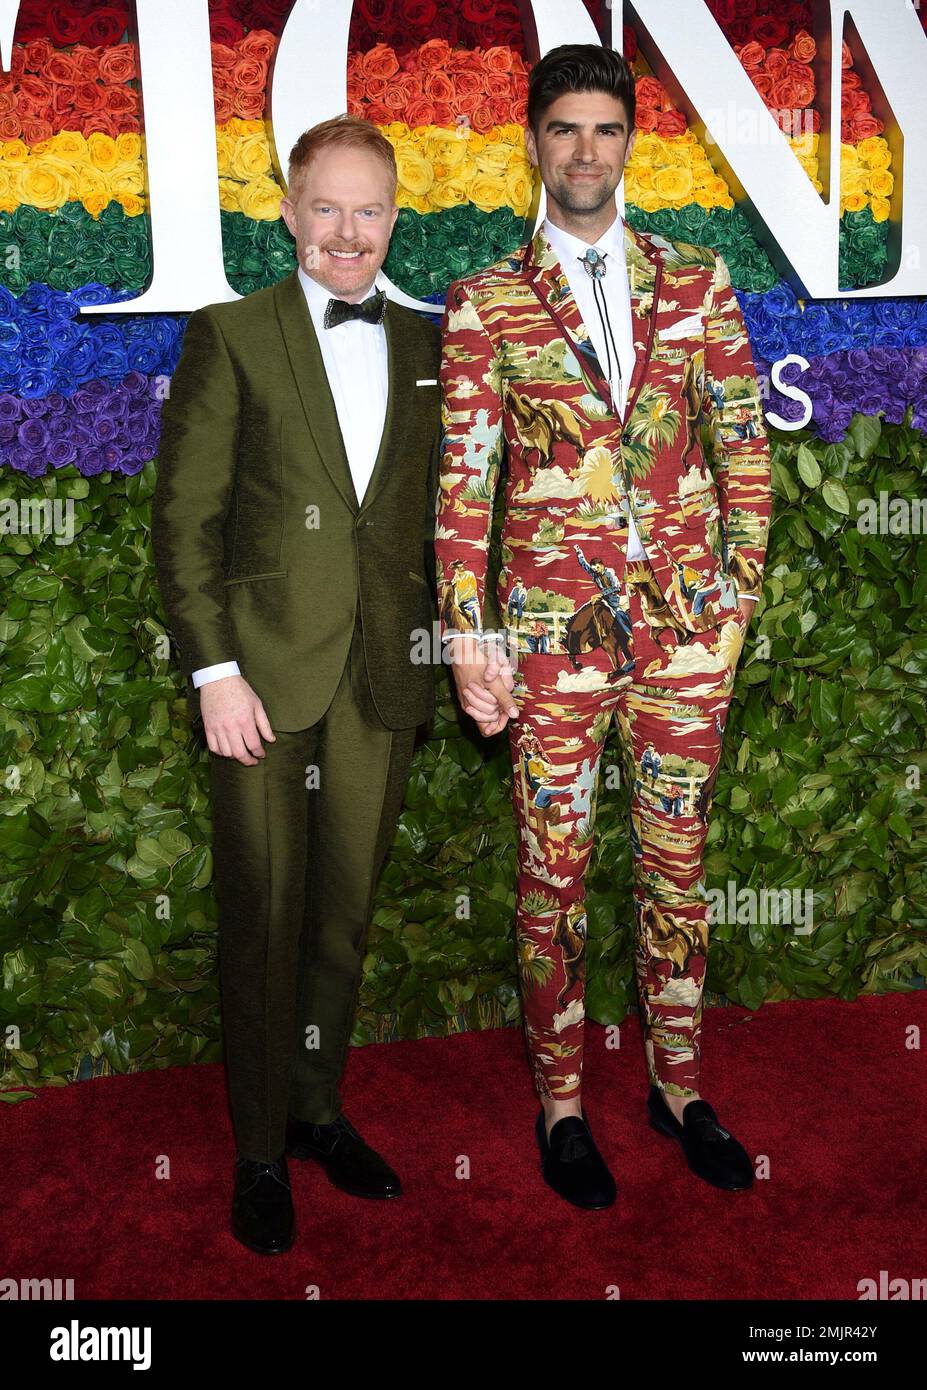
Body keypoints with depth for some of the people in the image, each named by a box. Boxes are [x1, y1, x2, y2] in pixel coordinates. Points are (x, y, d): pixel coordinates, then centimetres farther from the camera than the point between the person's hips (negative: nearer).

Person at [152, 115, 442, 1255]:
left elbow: (439, 510, 14)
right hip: (263, 676, -3)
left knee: (344, 913, 13)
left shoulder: (426, 347, 12)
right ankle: (259, 1151, 21)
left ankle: (318, 1110, 32)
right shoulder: (230, 337, 1)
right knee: (262, 919, 4)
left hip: (382, 681, 3)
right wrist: (214, 671, -11)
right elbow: (184, 518, -3)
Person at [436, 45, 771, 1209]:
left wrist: (737, 586, 2)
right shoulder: (485, 304, 2)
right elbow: (463, 481, -2)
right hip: (555, 626, -2)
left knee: (677, 859, 11)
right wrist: (466, 640, -6)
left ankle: (677, 1085, 28)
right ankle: (559, 1104, 23)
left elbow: (743, 445, 9)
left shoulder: (696, 283, 8)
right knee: (554, 868, 6)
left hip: (685, 624, 2)